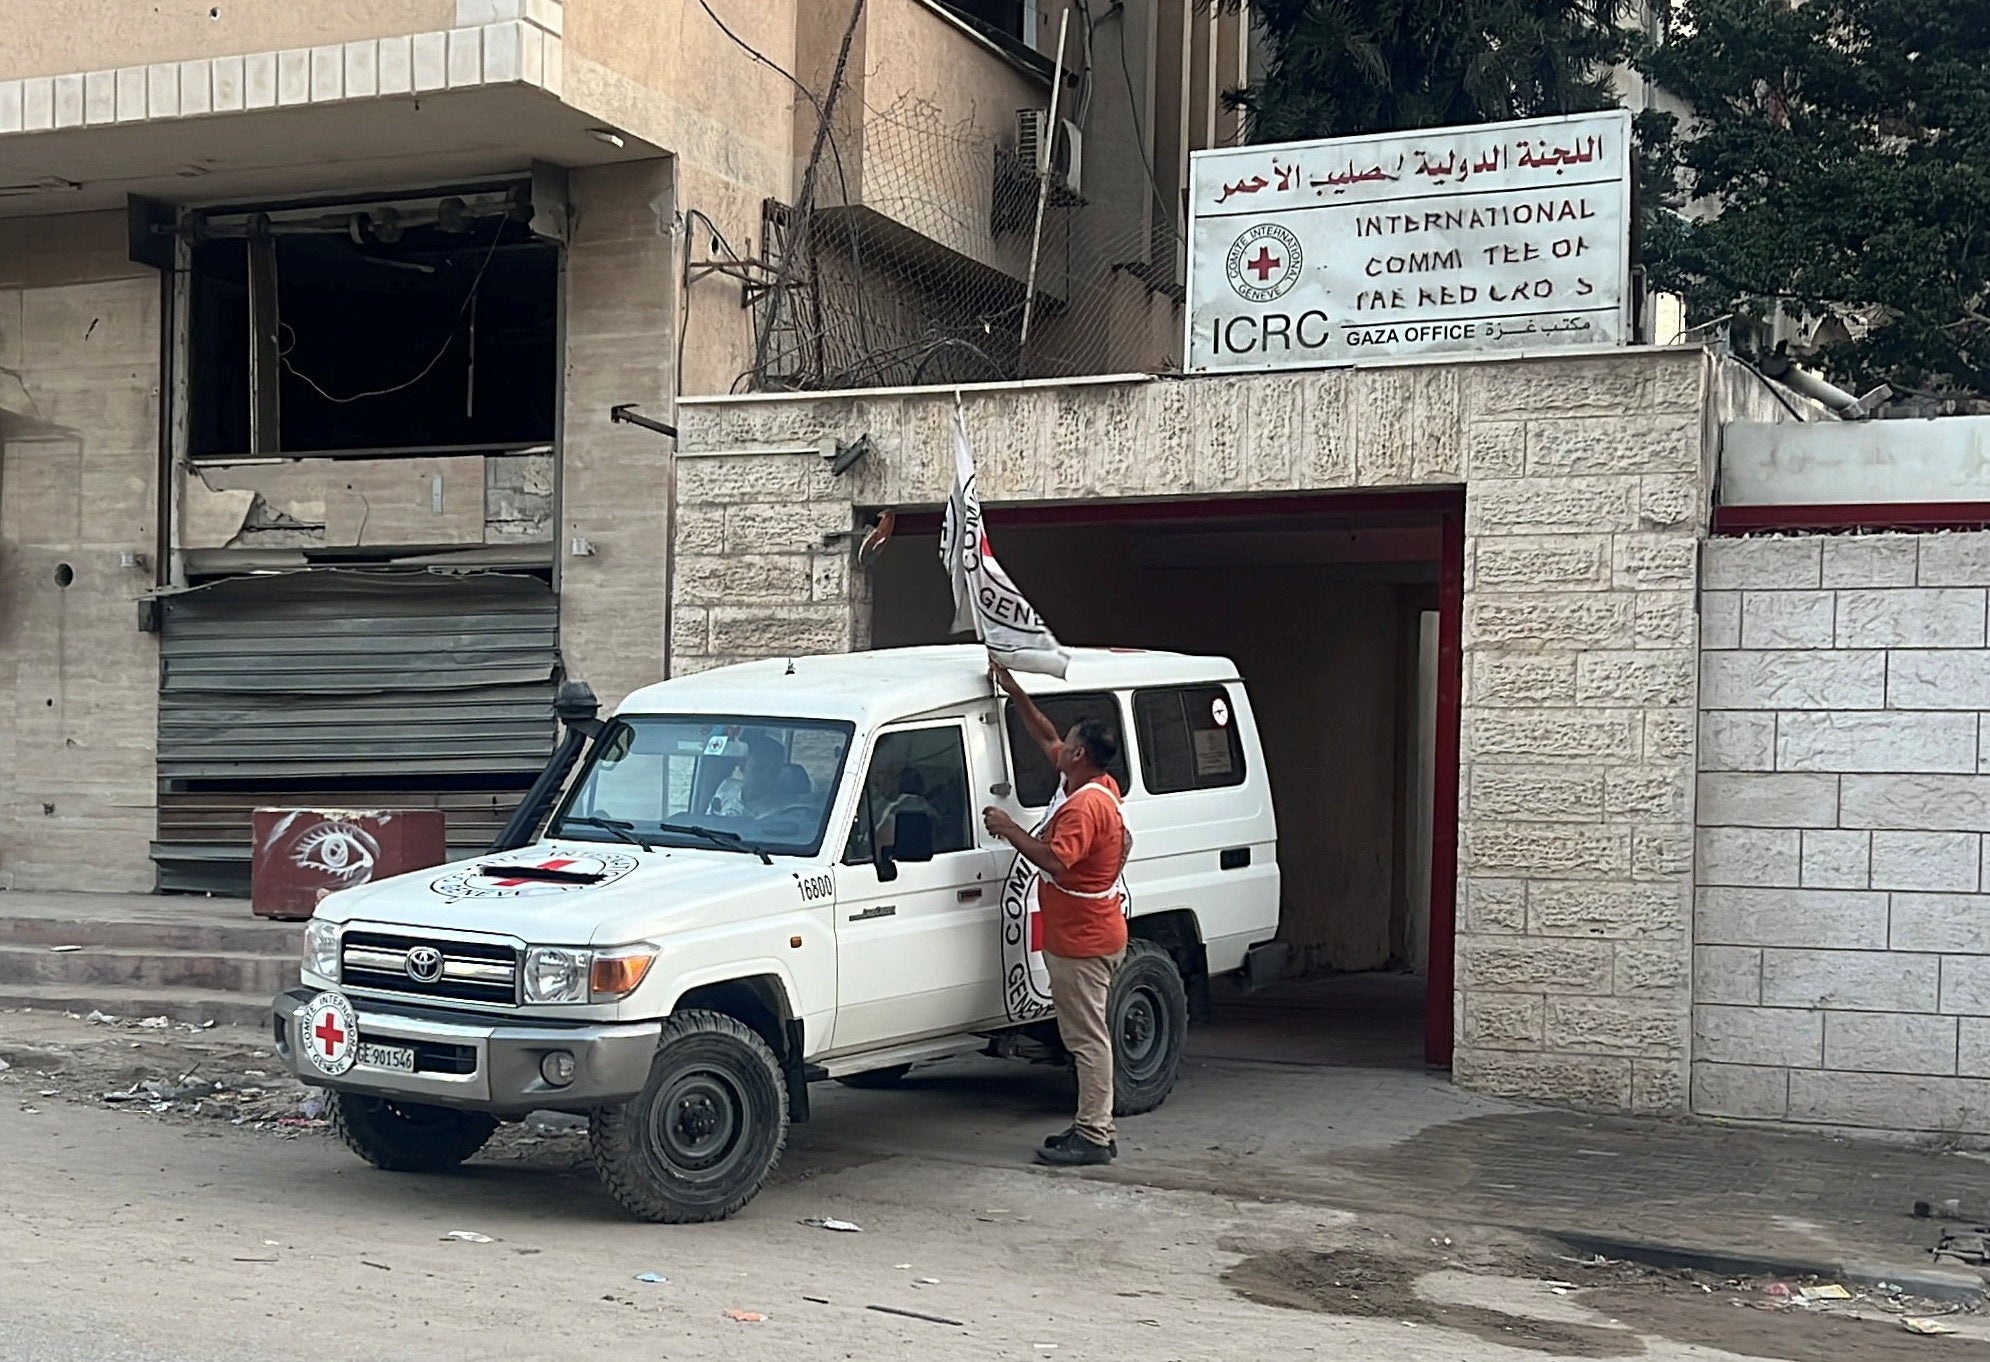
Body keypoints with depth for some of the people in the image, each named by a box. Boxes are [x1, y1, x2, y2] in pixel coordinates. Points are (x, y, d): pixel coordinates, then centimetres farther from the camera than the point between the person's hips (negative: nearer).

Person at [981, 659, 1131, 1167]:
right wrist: (1014, 692, 21)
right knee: (1085, 1035, 15)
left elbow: (1055, 860, -32)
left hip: (1083, 940, -11)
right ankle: (1092, 1125, 21)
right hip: (1083, 934, 11)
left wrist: (1008, 830, -21)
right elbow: (1046, 737, 22)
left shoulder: (1084, 806, -20)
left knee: (1088, 1037, -7)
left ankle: (1095, 1136, -3)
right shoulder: (1100, 788, 10)